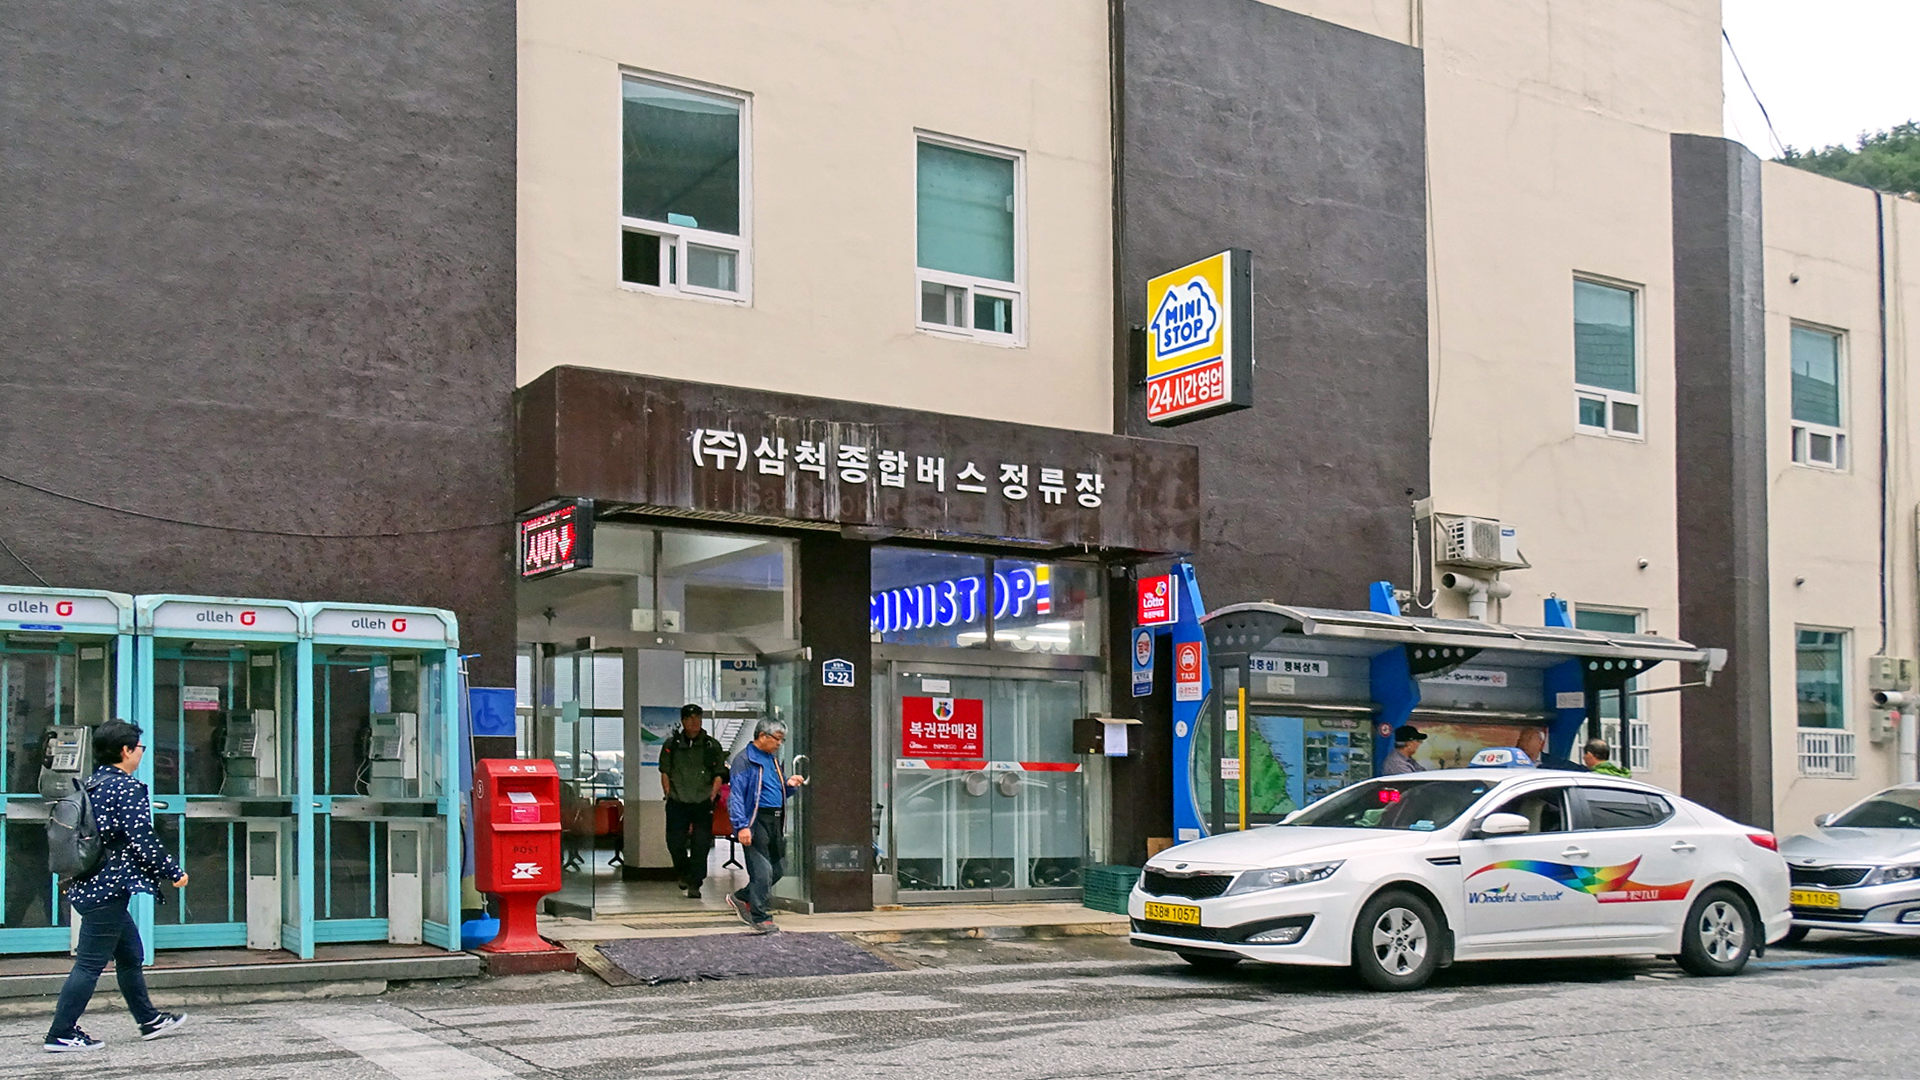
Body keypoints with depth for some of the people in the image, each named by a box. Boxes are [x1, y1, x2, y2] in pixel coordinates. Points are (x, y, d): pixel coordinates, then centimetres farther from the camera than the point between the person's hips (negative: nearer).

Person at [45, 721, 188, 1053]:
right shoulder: (129, 788, -15)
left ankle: (149, 1020, 27)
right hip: (108, 889, -10)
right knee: (90, 963, -3)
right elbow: (143, 842, -19)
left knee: (130, 955, 18)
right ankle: (61, 1034, 1)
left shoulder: (93, 785, 12)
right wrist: (174, 873, -8)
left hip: (89, 885, 10)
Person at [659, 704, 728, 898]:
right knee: (674, 842, -1)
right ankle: (684, 873, 26)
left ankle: (694, 884, 3)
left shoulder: (712, 745, 6)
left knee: (701, 844, -5)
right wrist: (669, 795, 1)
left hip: (703, 803, -1)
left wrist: (711, 797, -3)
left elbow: (719, 775, 7)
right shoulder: (671, 744, 8)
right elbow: (665, 772, 11)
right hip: (677, 802, 1)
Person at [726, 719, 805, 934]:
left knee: (779, 868, 11)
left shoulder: (773, 759, 18)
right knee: (762, 871, -9)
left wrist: (789, 784, 4)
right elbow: (736, 795, -13)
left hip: (776, 820, 9)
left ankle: (741, 899, 28)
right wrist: (742, 826, -21)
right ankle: (761, 919, 0)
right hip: (756, 820, -9)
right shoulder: (744, 759, -7)